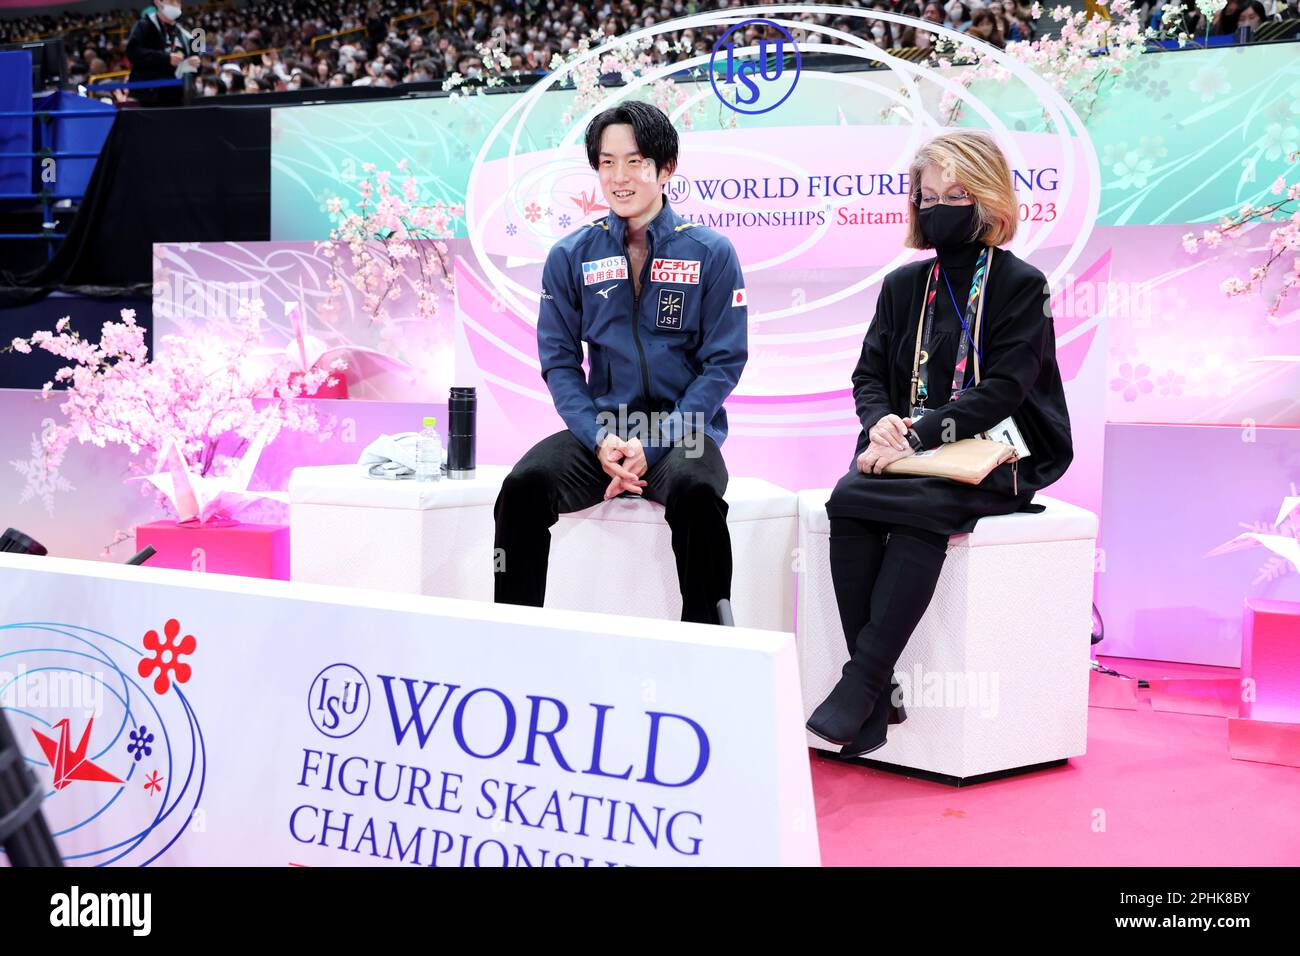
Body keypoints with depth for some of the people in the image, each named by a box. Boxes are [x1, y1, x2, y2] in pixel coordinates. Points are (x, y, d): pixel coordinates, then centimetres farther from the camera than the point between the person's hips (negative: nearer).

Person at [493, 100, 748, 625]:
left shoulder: (710, 253, 1)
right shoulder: (570, 256, 8)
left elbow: (723, 363, -2)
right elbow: (559, 360, 6)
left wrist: (654, 445, -13)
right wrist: (599, 440, -12)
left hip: (683, 430, -2)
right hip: (600, 426, 2)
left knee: (693, 490, -36)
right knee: (524, 485, -26)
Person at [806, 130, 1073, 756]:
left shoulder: (1021, 285, 0)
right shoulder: (904, 284, 17)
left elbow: (1003, 390, -10)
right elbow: (868, 375, 14)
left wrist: (920, 435, -21)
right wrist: (882, 422, -10)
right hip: (909, 450, 4)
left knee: (922, 508, -36)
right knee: (848, 501, -29)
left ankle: (860, 681, -34)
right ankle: (877, 695, -30)